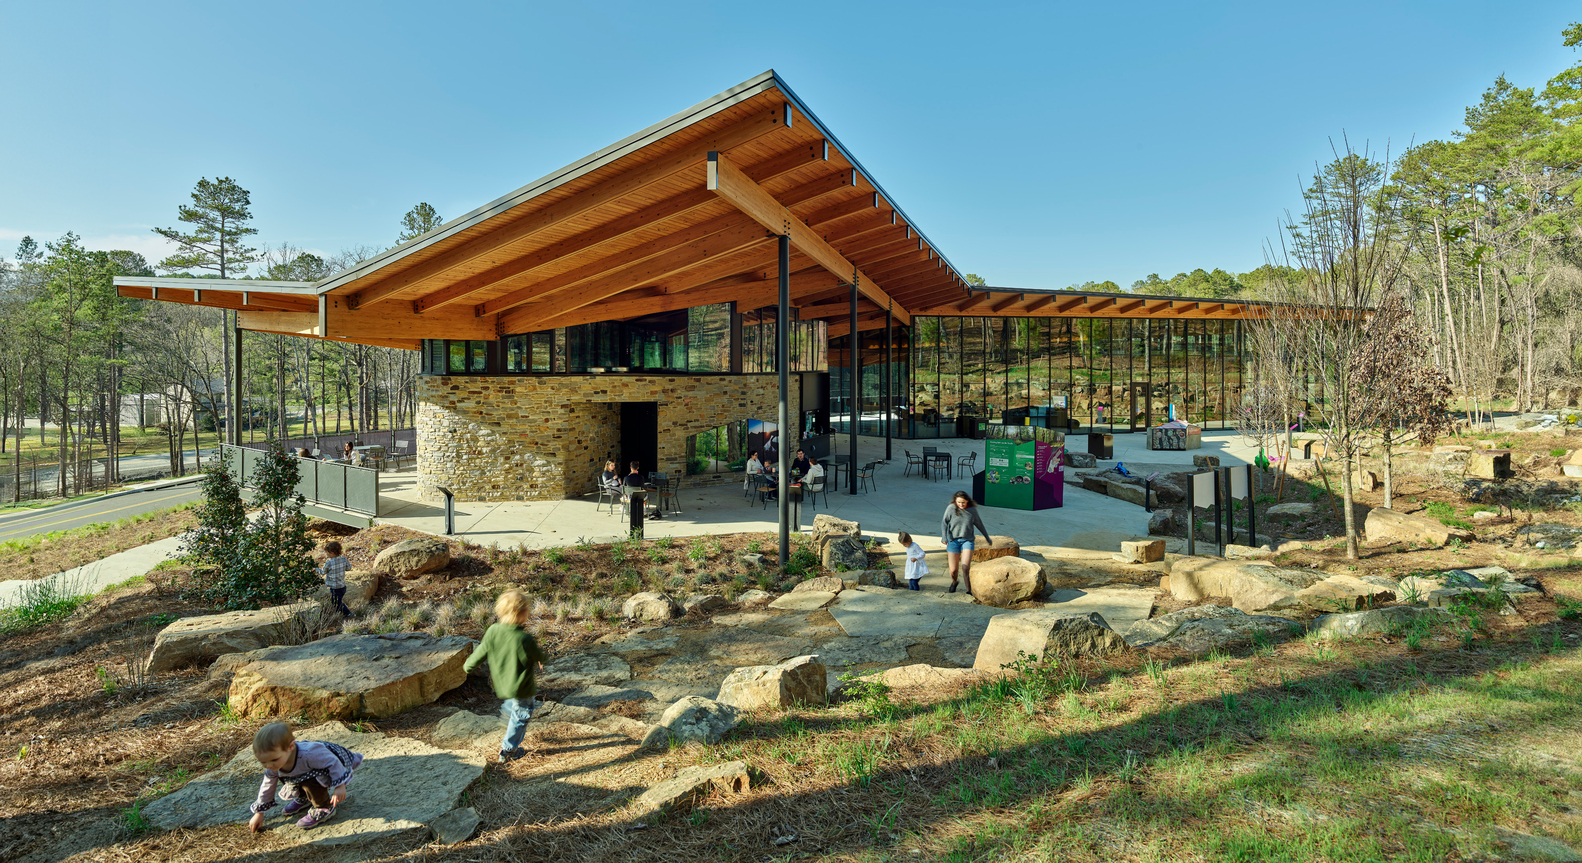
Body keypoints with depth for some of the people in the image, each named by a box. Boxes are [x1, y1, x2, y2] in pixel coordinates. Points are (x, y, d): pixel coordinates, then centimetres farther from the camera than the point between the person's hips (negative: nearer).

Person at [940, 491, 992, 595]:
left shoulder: (972, 510, -1)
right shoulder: (951, 508, -7)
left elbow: (979, 524, 14)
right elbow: (944, 523, 1)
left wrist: (987, 538, 25)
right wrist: (944, 537, -11)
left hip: (967, 540, 0)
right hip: (953, 540, 0)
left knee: (965, 567, -17)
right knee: (953, 569, 5)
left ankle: (969, 590, -4)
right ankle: (954, 582, 38)